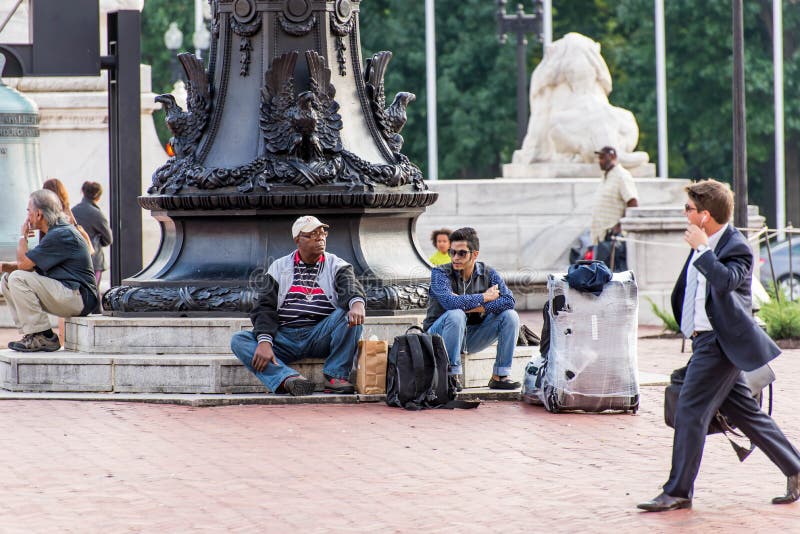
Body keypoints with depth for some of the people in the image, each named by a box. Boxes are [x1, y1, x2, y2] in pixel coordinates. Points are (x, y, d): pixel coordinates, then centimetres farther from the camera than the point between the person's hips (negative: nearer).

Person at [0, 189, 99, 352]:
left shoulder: (60, 235, -16)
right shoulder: (56, 232, 18)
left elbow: (24, 263, -16)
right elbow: (29, 265, 18)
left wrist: (23, 236, 1)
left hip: (79, 298, -10)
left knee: (18, 278, -21)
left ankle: (43, 337, -16)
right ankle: (31, 333, 3)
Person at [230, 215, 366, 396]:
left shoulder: (337, 266, 10)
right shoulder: (279, 267, 13)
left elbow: (350, 289, -12)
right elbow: (265, 308, 3)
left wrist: (357, 303, -39)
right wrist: (264, 342, -17)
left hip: (321, 337, -1)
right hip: (285, 337, 1)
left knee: (350, 314, -28)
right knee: (238, 340, -23)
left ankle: (335, 375, -28)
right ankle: (287, 377, -45)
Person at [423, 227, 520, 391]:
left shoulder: (487, 273, -2)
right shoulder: (440, 273, -13)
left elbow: (509, 301, -14)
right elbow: (449, 301, -32)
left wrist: (476, 307, -26)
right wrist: (484, 297, -20)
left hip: (472, 336, 4)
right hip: (439, 333, -4)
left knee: (510, 316, -12)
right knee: (456, 315, -36)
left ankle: (499, 376, -9)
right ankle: (452, 376, -26)